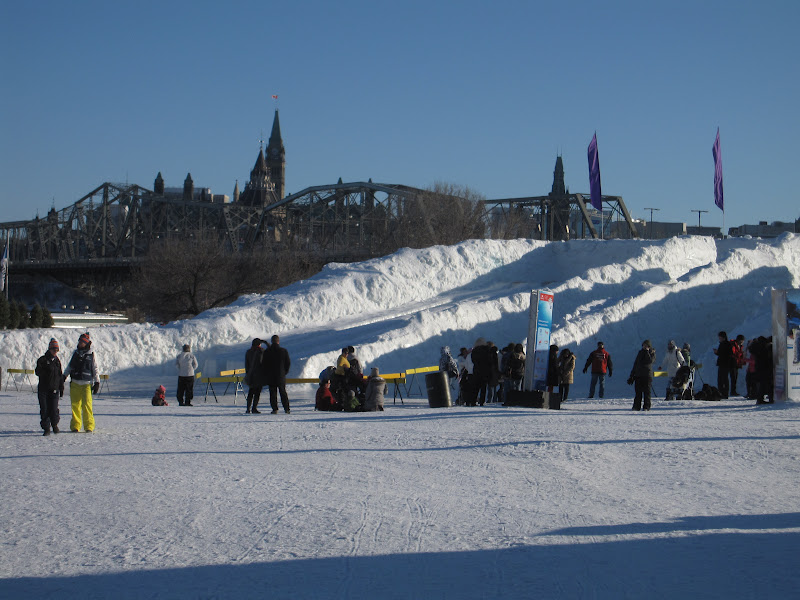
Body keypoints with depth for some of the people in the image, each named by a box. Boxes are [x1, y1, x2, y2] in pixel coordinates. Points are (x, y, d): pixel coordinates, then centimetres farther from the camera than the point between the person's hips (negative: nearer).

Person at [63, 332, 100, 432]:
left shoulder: (91, 354, 3)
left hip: (87, 384, -3)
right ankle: (75, 425, 8)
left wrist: (97, 382, 2)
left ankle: (89, 426, -4)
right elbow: (70, 366, 24)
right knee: (75, 405, 1)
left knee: (87, 404, -11)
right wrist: (64, 376, 19)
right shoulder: (75, 352, 13)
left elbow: (95, 369, 7)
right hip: (75, 383, 3)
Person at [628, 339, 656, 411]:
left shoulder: (652, 353, 4)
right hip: (638, 375, 4)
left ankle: (646, 406, -1)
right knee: (638, 391, 3)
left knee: (646, 391, -4)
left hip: (647, 375, -4)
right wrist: (632, 375, 16)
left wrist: (647, 351, -12)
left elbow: (650, 361, -17)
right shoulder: (640, 352, 16)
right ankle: (636, 406, 6)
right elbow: (635, 364, 19)